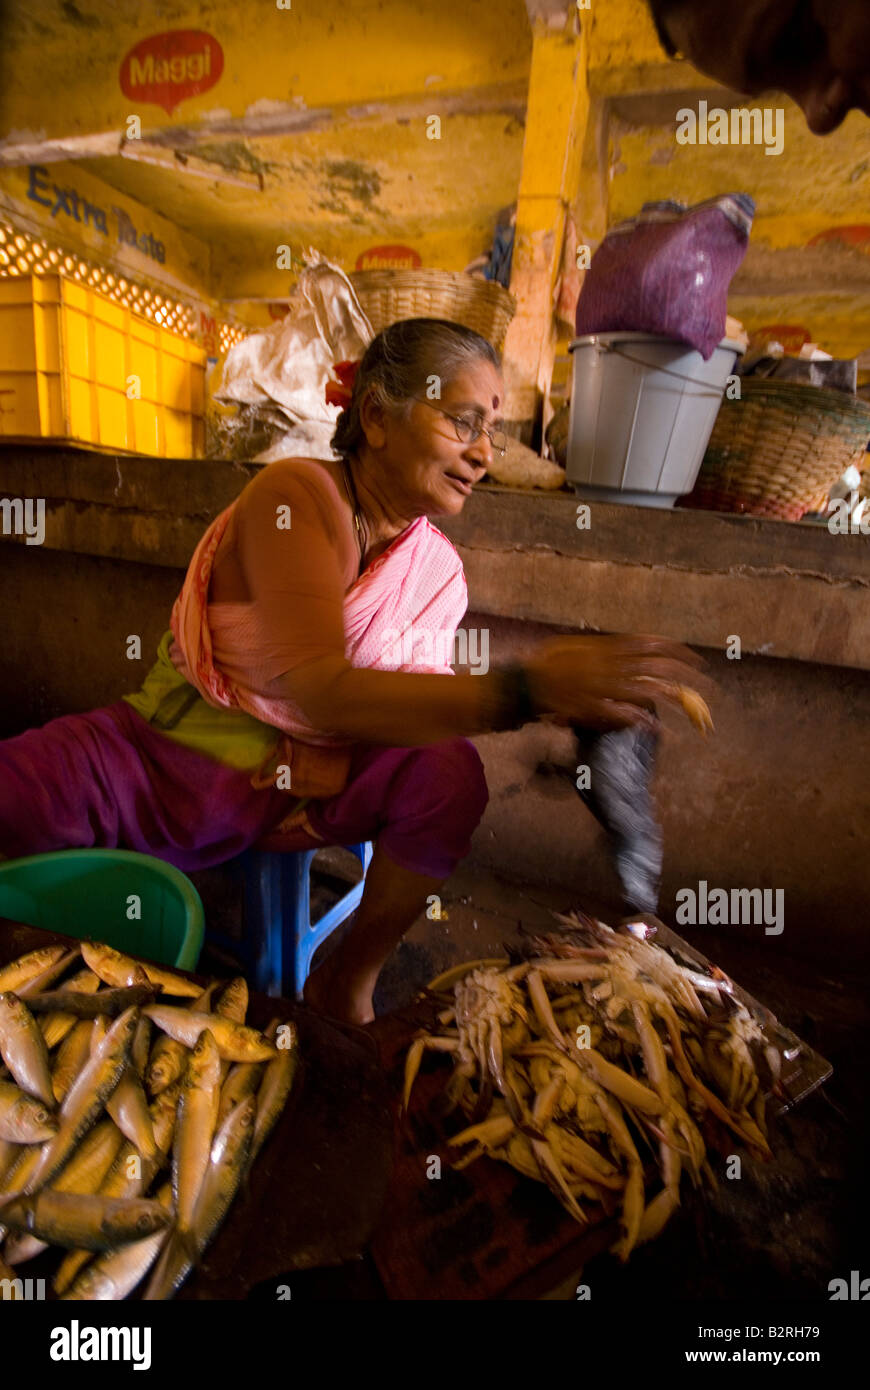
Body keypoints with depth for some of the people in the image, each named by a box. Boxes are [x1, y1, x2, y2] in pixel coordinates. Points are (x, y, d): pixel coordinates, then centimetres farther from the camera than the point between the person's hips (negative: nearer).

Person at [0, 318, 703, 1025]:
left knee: (449, 772, -22)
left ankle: (346, 984, 1)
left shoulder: (440, 571, -1)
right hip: (176, 752, -3)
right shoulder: (296, 494, -18)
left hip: (304, 783, 4)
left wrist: (342, 758, -21)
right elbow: (321, 689, -33)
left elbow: (417, 711, 1)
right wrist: (526, 687, -41)